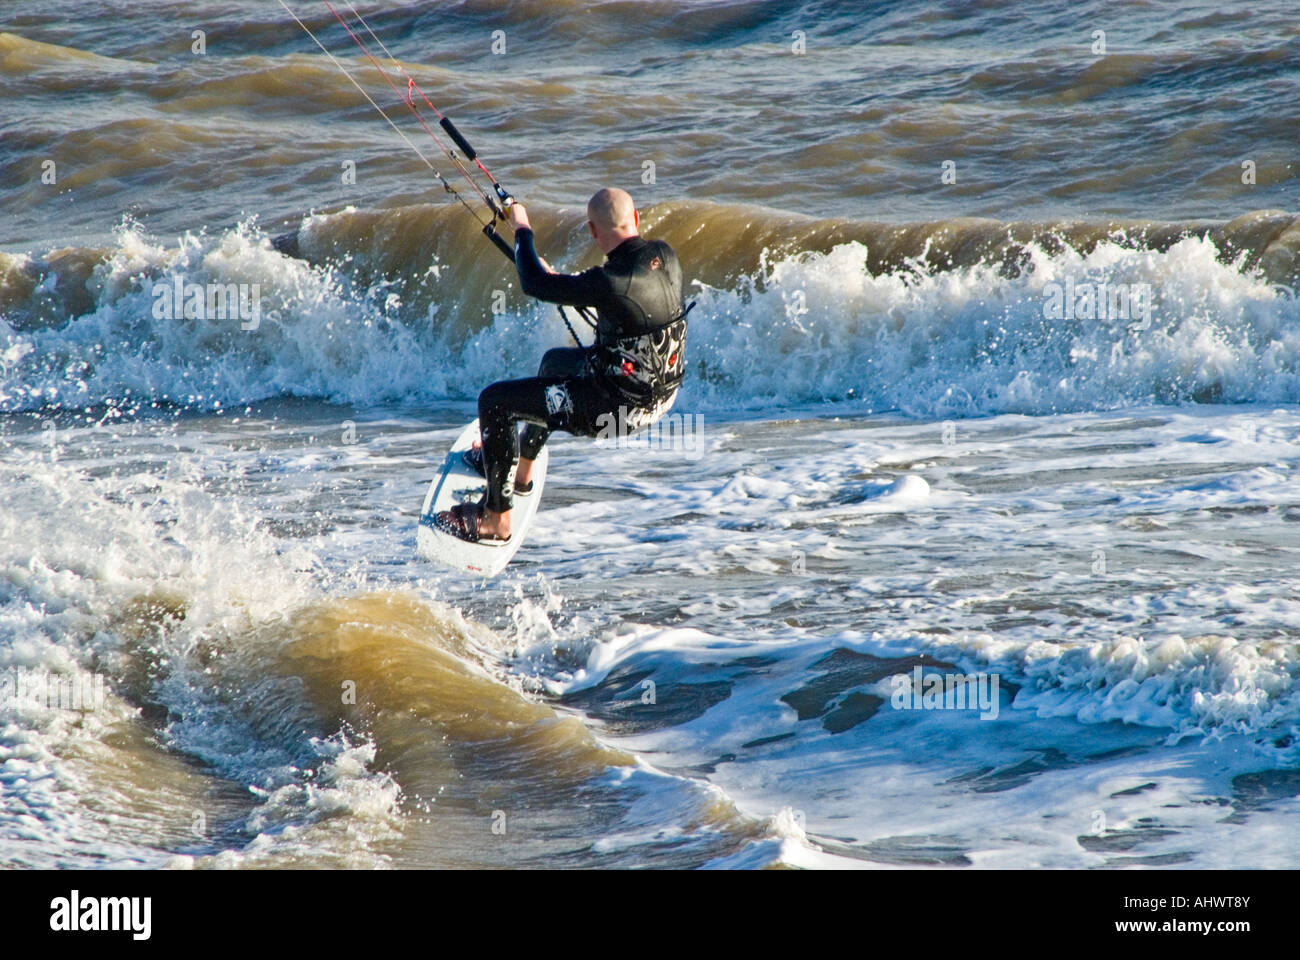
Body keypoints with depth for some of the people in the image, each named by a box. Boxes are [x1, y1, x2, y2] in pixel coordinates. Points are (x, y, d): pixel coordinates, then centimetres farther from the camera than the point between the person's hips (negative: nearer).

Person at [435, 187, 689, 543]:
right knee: (555, 361, 35)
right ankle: (521, 472, 51)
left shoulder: (611, 281, -30)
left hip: (617, 406, -9)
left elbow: (534, 285, -18)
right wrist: (561, 279, 23)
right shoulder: (665, 256, -6)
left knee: (494, 402, 0)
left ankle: (496, 523, 9)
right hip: (660, 390, 9)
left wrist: (522, 230, -1)